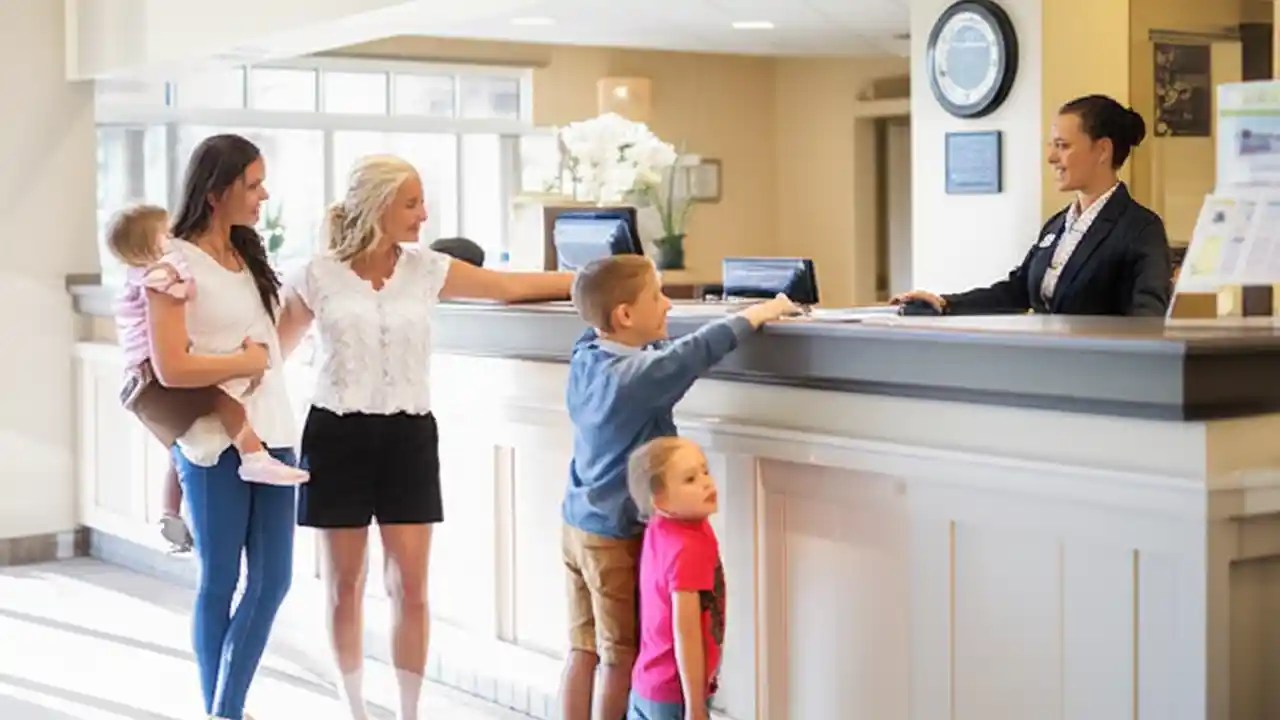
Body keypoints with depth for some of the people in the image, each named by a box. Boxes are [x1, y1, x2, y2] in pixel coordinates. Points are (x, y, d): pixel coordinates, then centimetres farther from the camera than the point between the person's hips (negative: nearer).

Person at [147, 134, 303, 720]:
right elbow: (172, 370, -18)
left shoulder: (247, 255, 11)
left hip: (271, 432, 7)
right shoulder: (174, 263, -11)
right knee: (220, 582, 5)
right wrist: (248, 362, -9)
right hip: (213, 441, -6)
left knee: (272, 580, 3)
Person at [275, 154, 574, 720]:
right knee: (344, 586, 7)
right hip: (338, 435, -1)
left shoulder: (426, 269, 2)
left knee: (411, 588, -1)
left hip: (408, 437, 2)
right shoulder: (317, 277, -4)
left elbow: (513, 286, 5)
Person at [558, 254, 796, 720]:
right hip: (619, 537, -8)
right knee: (623, 657, 6)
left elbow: (663, 351, 11)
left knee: (584, 649, 14)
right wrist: (755, 314, -12)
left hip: (580, 526, 8)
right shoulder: (636, 375, -25)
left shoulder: (586, 357, -1)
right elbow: (696, 351, -27)